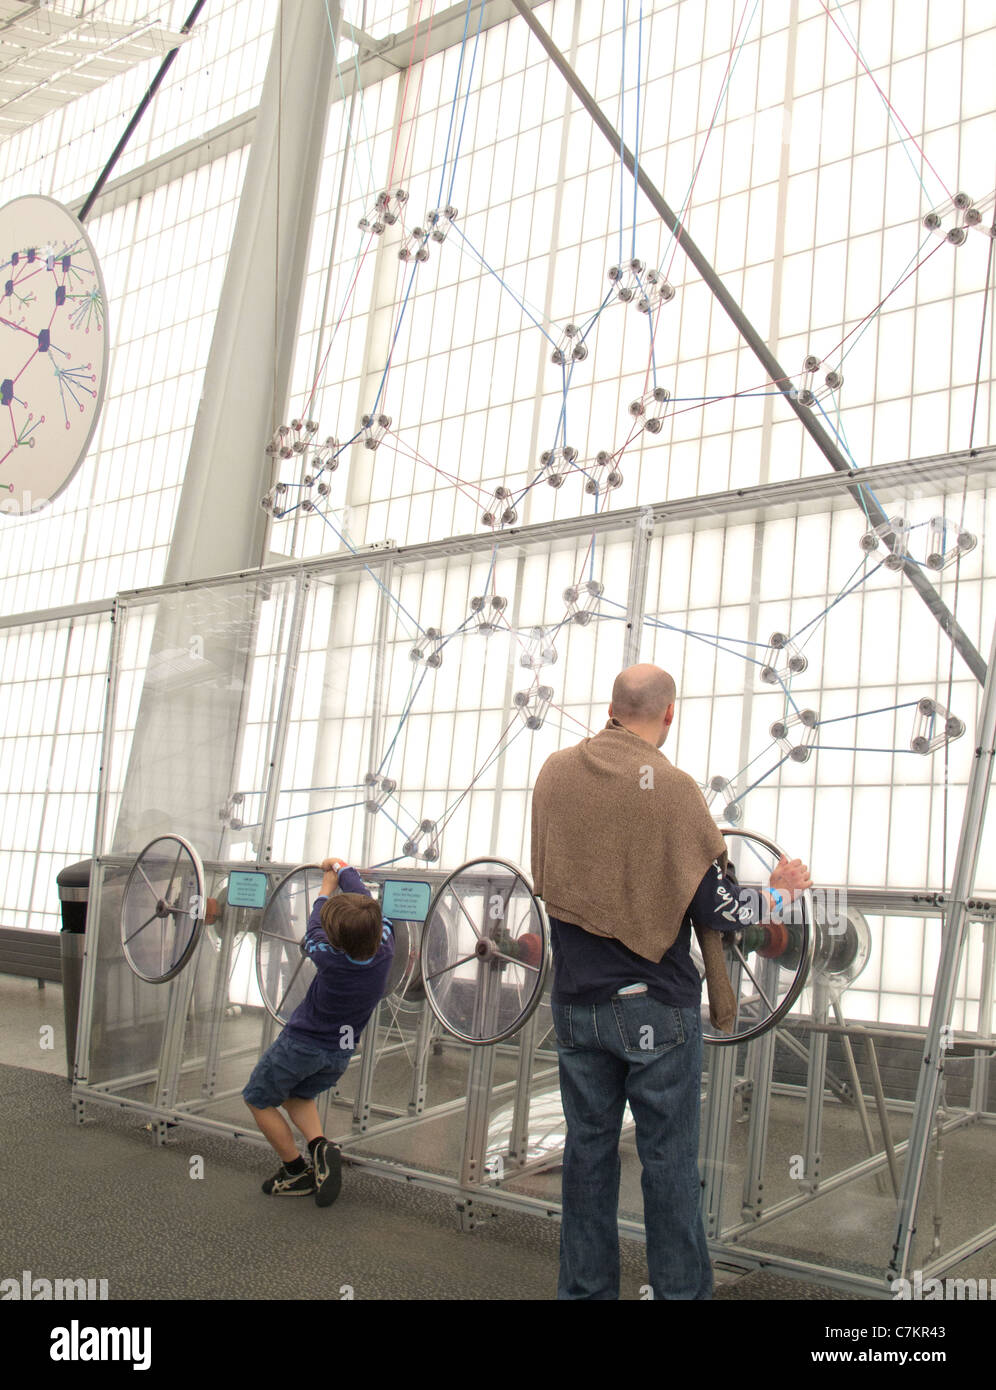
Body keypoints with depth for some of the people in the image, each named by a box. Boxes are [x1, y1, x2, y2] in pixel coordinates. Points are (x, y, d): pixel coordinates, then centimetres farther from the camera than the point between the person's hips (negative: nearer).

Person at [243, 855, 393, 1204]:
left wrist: (326, 887, 8)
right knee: (298, 1094, 30)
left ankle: (296, 1172, 18)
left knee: (259, 1099, 19)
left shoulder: (329, 958, -31)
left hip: (301, 1044, -5)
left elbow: (315, 925, -9)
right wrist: (342, 868, 9)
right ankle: (320, 1146, 6)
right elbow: (365, 900, -5)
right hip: (339, 1054, 5)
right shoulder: (385, 948, -22)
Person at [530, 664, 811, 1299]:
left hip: (576, 1002, 4)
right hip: (657, 1007, -4)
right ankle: (681, 1288, 19)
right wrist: (781, 891, 6)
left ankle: (585, 1287, 26)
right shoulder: (673, 788, -15)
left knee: (588, 1148, 15)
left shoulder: (554, 773, -2)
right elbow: (722, 911, -12)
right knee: (669, 1159, 8)